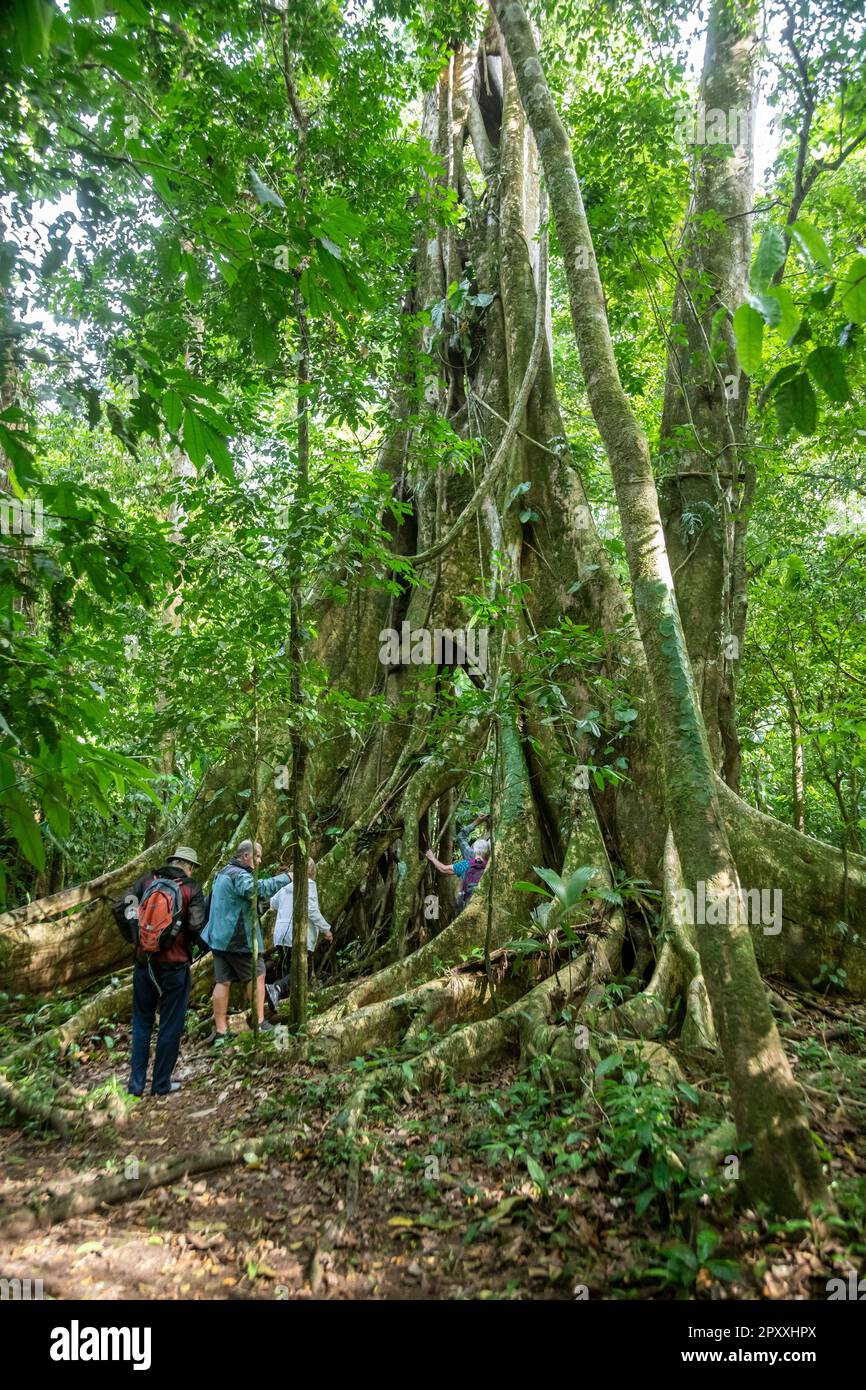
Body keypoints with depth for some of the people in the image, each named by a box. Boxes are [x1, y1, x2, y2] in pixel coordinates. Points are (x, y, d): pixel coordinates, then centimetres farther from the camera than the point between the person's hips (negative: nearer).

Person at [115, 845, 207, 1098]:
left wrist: (133, 937, 9)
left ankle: (136, 1084, 19)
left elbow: (120, 908, -3)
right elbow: (196, 925, -17)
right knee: (170, 1026, 10)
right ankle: (161, 1084, 17)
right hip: (175, 966, -3)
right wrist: (184, 940, 5)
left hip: (144, 962, 3)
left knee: (141, 1023, 16)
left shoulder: (148, 880, 2)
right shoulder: (192, 889, -6)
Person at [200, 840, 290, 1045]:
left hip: (219, 936, 9)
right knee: (257, 976, 4)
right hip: (238, 938, -9)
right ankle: (260, 1023, 7)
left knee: (222, 982, 6)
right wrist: (284, 878, -29)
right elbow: (257, 888, -34)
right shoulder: (238, 875, -17)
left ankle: (220, 1031, 6)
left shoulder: (223, 873, 18)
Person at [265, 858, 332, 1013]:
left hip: (283, 934, 8)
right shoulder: (308, 884, -7)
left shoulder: (287, 884, 13)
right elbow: (311, 909, -17)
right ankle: (276, 989, -29)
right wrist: (325, 929, -9)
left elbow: (273, 903, 26)